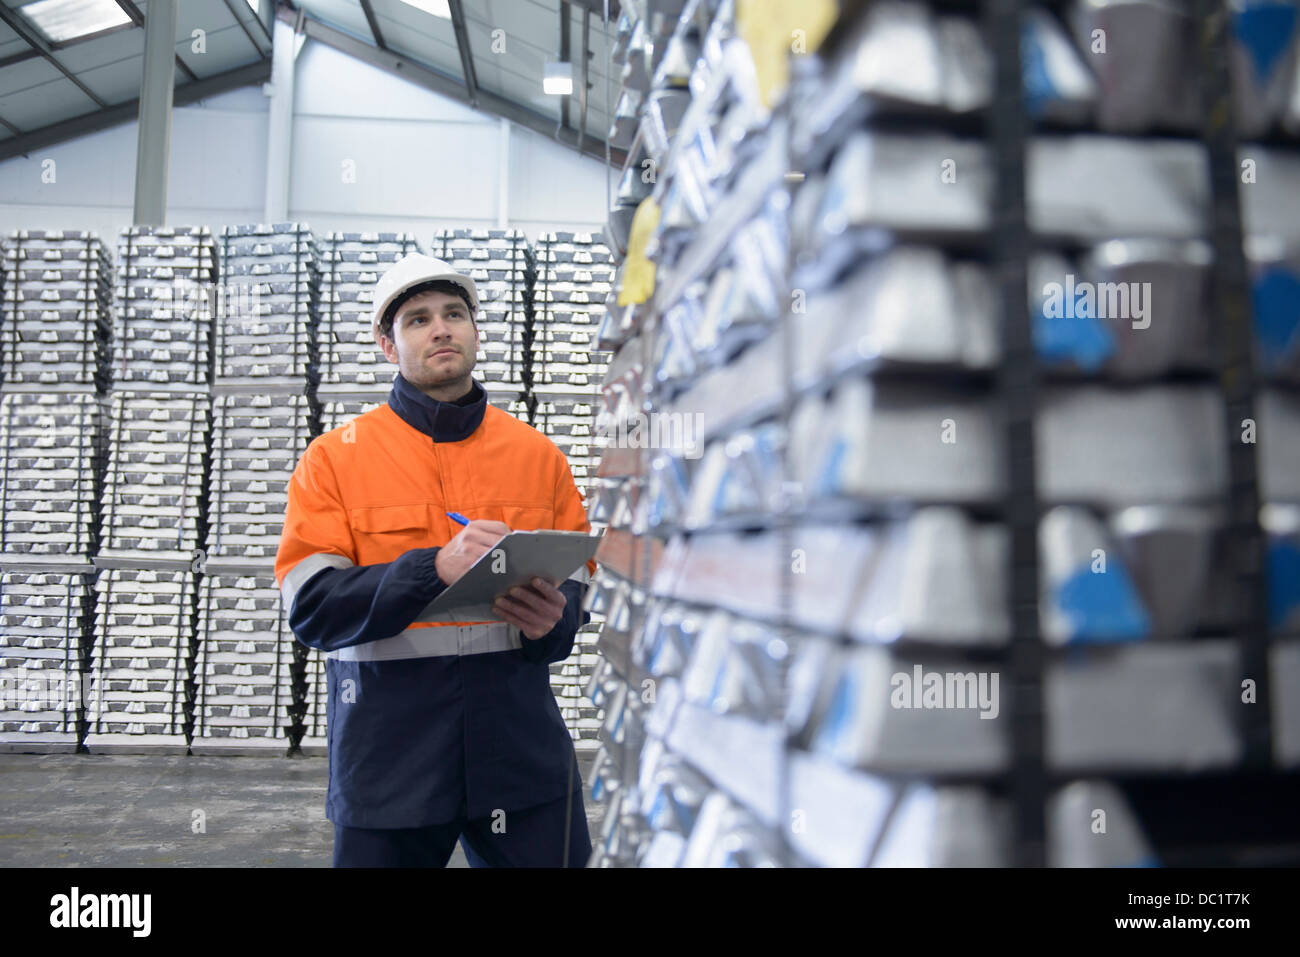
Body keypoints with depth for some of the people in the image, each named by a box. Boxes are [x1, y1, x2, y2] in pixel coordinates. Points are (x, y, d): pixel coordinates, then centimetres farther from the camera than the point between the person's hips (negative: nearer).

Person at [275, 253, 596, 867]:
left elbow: (579, 581, 9)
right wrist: (436, 568, -22)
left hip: (520, 738, 2)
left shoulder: (538, 453, 7)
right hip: (386, 745, -1)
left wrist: (551, 621, -14)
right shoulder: (334, 458, 1)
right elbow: (311, 608, -8)